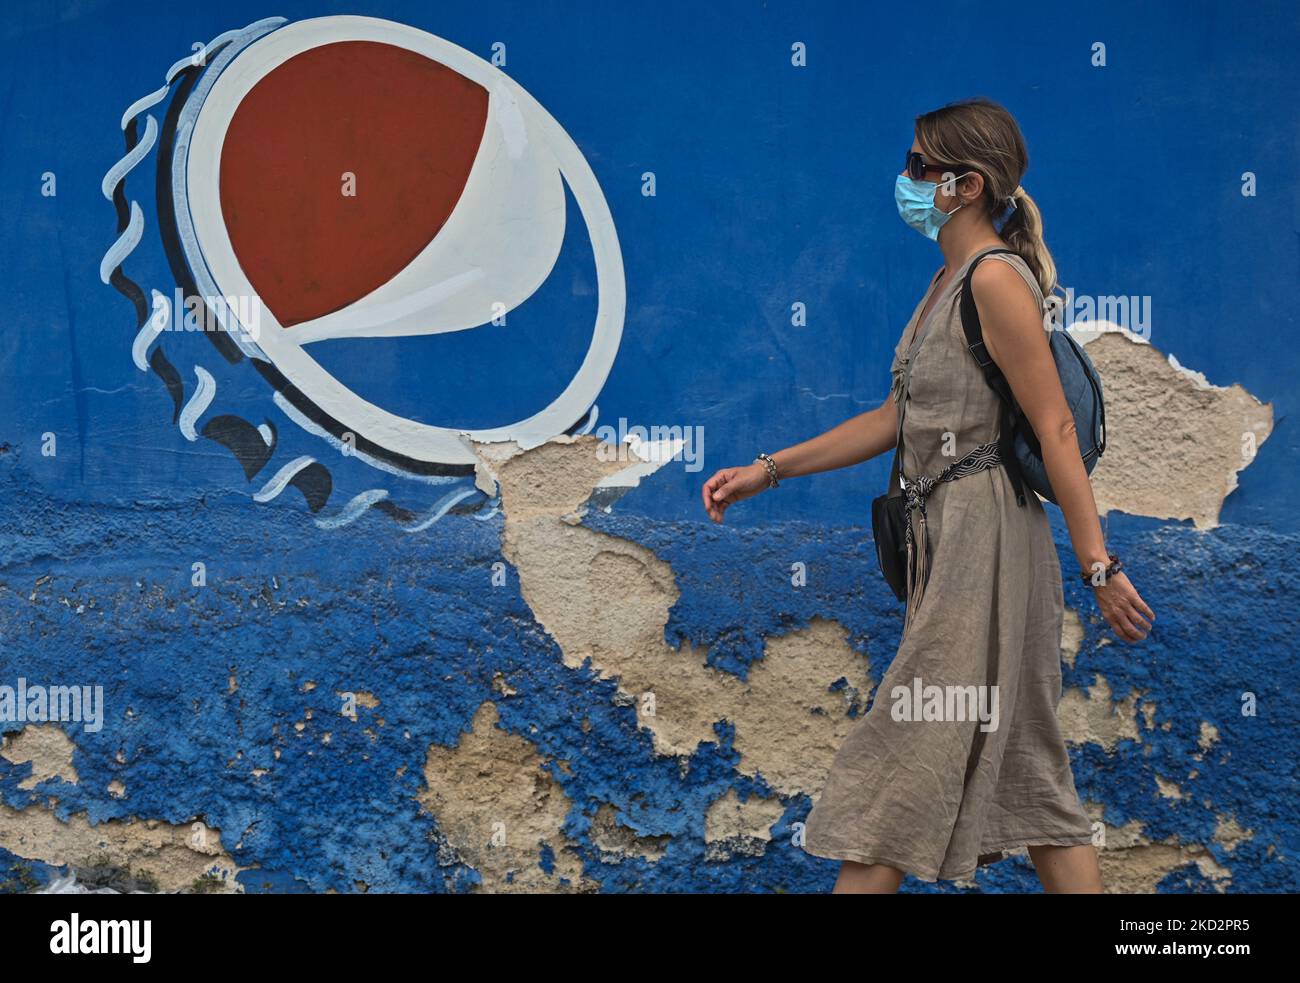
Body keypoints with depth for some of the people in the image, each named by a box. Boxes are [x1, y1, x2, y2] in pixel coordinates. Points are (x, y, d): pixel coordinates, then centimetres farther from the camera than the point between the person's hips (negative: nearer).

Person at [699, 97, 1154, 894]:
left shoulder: (996, 278, -13)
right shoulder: (950, 283, 16)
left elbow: (1056, 428, -17)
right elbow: (896, 418, 19)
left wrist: (1100, 566, -20)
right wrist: (768, 471, 17)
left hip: (984, 538, -10)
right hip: (947, 537, 10)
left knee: (905, 758, -5)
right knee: (1024, 764, 11)